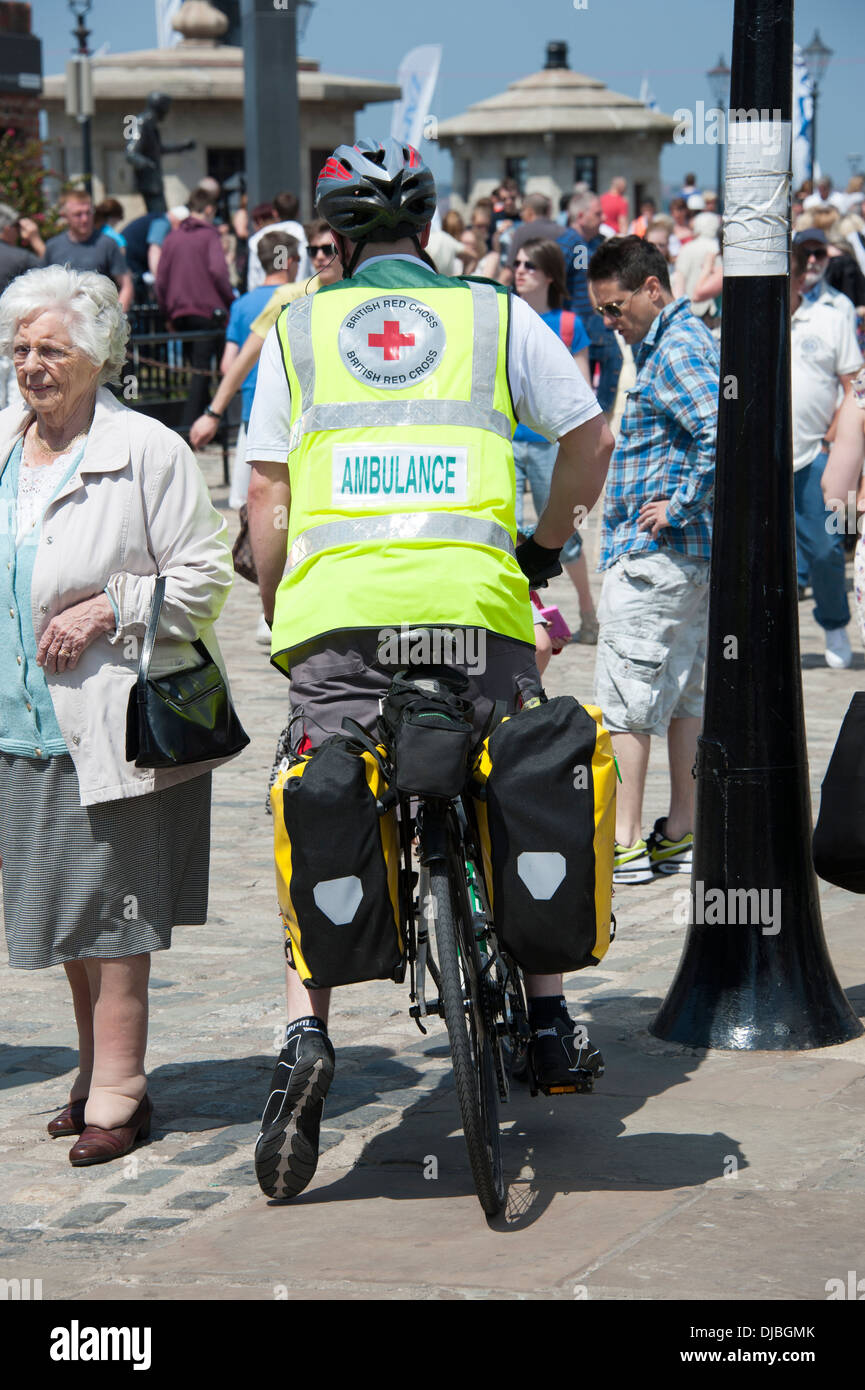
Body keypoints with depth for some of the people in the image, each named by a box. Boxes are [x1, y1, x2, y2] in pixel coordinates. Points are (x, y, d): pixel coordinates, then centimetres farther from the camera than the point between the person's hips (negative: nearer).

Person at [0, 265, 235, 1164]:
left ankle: (116, 1091, 3)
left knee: (109, 906, -4)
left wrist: (106, 611, -16)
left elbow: (203, 574, -9)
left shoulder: (147, 452, -8)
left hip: (113, 720, -6)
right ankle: (97, 1072, 27)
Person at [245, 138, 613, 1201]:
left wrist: (278, 618, 20)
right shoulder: (495, 314, 15)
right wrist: (546, 546, 27)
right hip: (476, 595, 0)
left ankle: (306, 1034, -10)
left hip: (336, 598, 0)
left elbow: (266, 492, 11)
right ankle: (546, 1021, 17)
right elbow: (589, 439, 13)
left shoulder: (296, 327, 15)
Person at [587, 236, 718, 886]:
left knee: (626, 697, -6)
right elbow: (711, 431, 25)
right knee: (681, 692, 13)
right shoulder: (681, 340, 17)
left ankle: (624, 843, -4)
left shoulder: (676, 350, -15)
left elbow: (723, 431, -29)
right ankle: (682, 832, 18)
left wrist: (679, 506, -22)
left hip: (653, 554, -11)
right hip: (692, 551, 11)